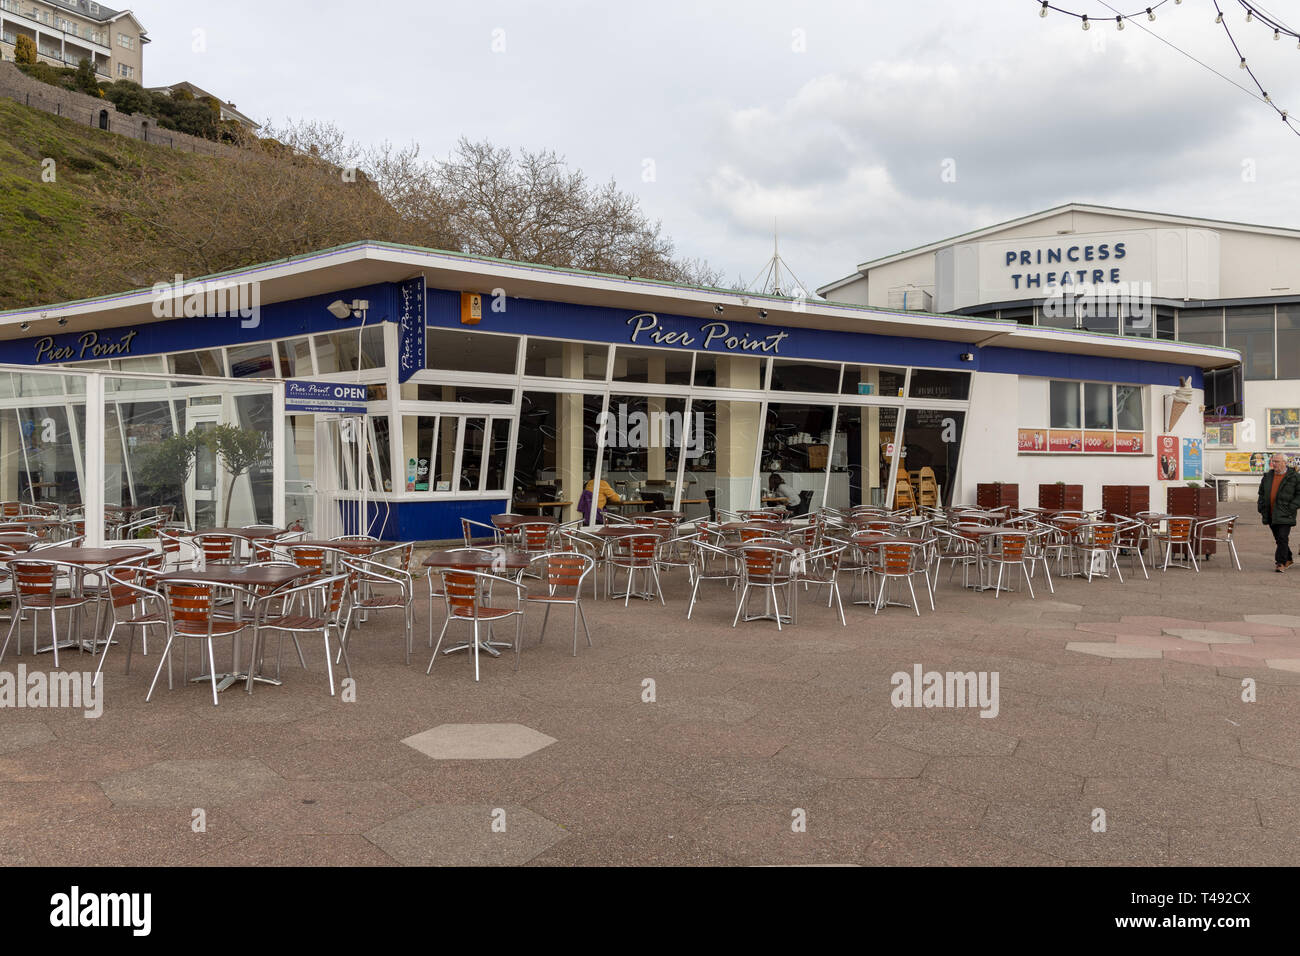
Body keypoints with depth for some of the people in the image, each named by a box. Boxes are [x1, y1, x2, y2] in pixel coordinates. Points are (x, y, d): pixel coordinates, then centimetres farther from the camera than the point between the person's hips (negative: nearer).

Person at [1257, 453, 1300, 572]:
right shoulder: (1267, 476, 12)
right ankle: (1288, 560, 27)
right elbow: (1261, 493, 19)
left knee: (1283, 538, -10)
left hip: (1285, 515, -5)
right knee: (1278, 539, 12)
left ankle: (1280, 563, -7)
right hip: (1271, 515, 5)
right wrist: (1261, 509, 9)